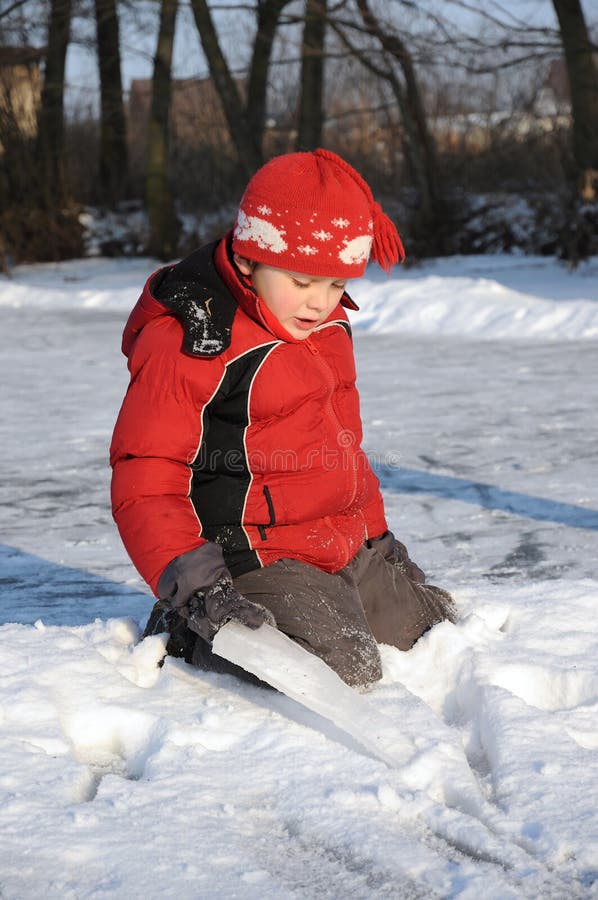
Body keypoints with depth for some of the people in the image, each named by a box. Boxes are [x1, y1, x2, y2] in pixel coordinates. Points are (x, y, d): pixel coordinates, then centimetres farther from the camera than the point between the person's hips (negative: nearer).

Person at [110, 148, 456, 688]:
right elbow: (144, 486, -18)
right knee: (343, 668, -25)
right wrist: (195, 586, -28)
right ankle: (192, 628, -3)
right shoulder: (185, 348, -17)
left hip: (354, 553, 9)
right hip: (258, 563, -8)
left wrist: (377, 535, 24)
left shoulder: (327, 326, 10)